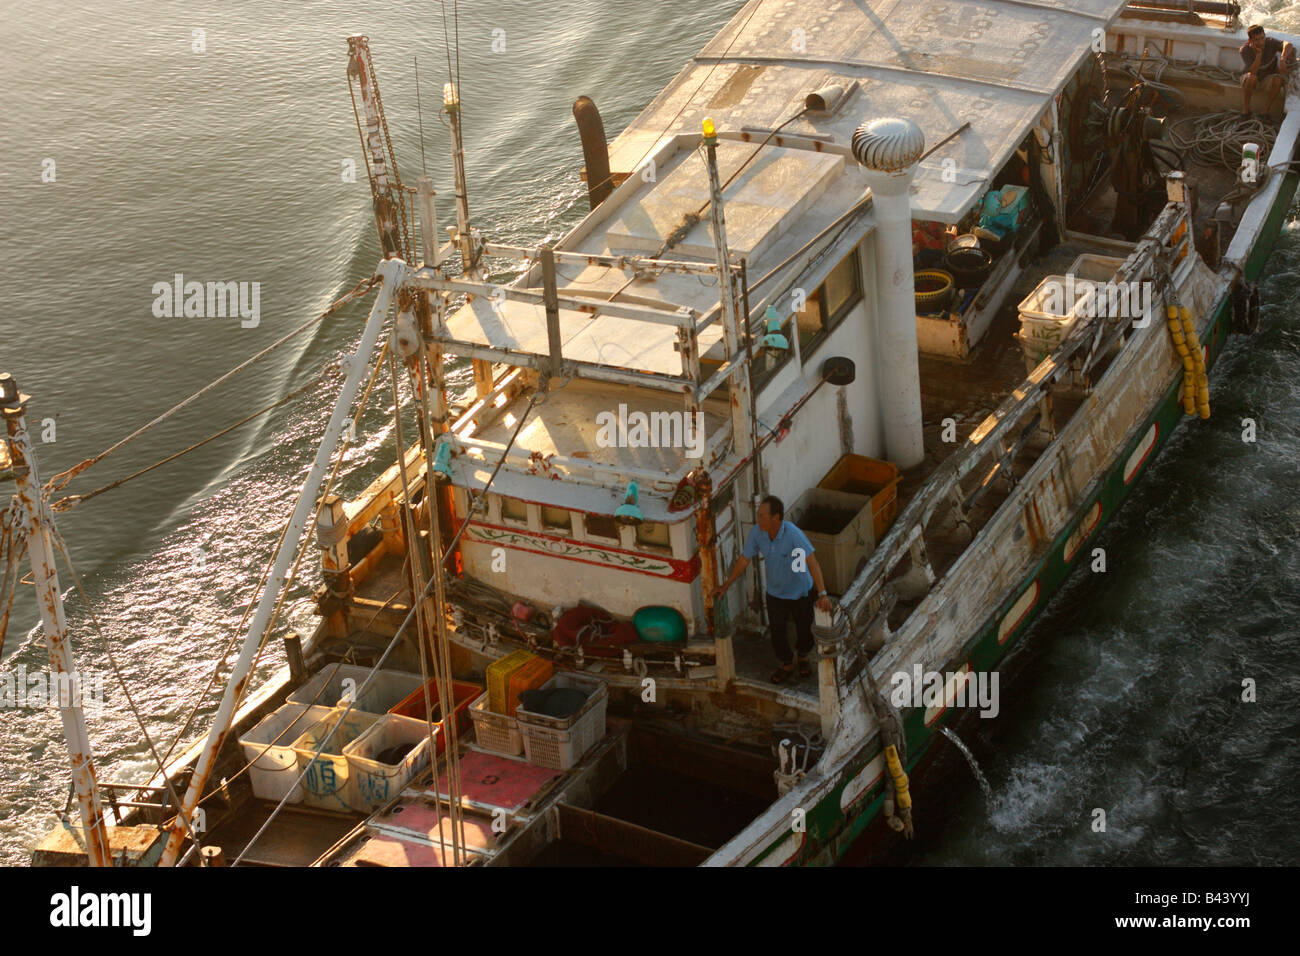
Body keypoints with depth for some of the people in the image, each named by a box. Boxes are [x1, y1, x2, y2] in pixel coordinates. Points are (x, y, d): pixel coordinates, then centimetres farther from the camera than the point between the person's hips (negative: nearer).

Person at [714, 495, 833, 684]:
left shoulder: (793, 534, -35)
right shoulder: (757, 532, -20)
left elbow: (812, 562, -41)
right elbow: (744, 560, -6)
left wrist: (822, 594, -50)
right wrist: (726, 586, -2)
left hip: (801, 591, -3)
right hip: (775, 593, 3)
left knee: (805, 631, 14)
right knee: (777, 634, 9)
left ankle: (802, 656, 48)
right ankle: (787, 665, 38)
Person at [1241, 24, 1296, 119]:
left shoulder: (1270, 42, -24)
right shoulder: (1244, 50, -24)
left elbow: (1288, 44, -44)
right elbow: (1253, 72, -31)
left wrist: (1282, 60, -62)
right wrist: (1259, 53, -41)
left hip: (1268, 76, 2)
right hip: (1254, 77, -2)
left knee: (1278, 79, -31)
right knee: (1251, 78, -36)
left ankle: (1266, 110, -16)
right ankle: (1245, 109, -17)